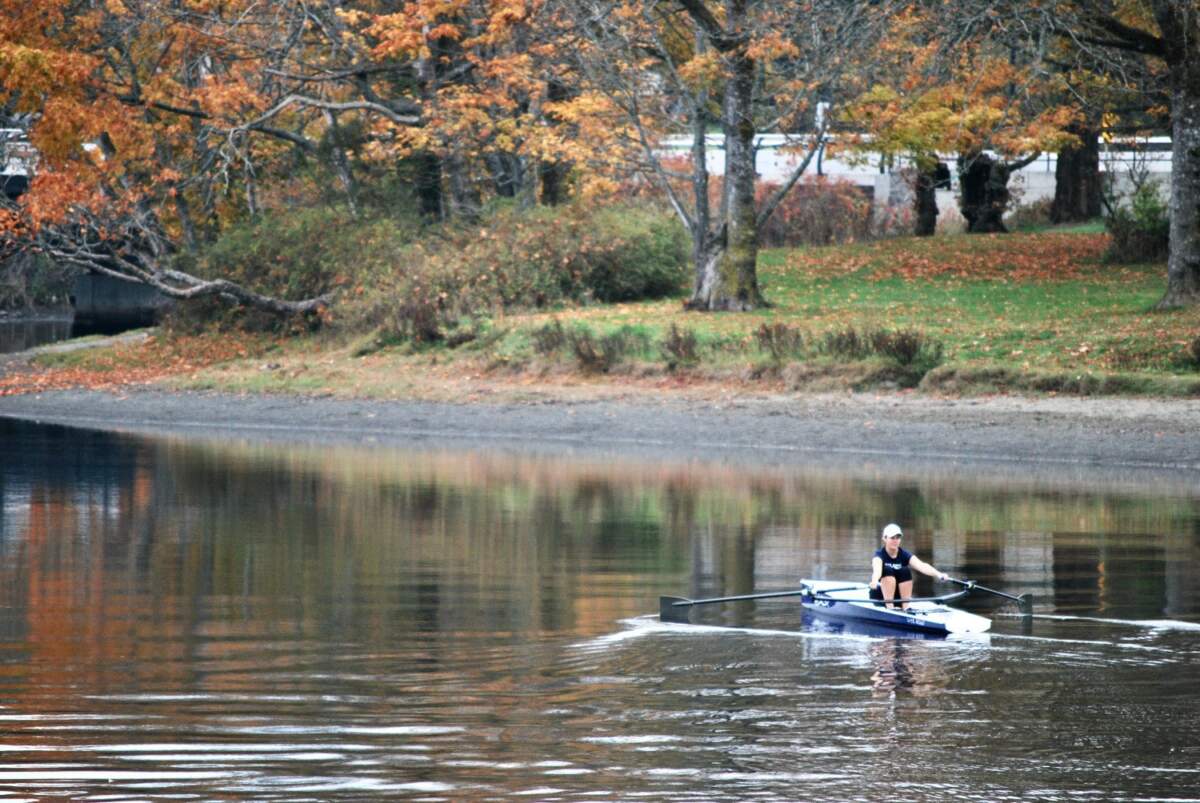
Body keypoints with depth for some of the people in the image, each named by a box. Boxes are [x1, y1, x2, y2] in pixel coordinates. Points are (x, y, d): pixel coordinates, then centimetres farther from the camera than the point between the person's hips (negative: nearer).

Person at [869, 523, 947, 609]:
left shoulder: (904, 555, -5)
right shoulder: (880, 554, -13)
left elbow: (921, 566, -23)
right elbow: (877, 569, -36)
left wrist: (938, 574, -42)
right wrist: (875, 581, -60)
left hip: (899, 596, 3)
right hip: (880, 596, -3)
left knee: (905, 571, -21)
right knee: (888, 570, -26)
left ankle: (906, 607, -21)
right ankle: (889, 607, -29)